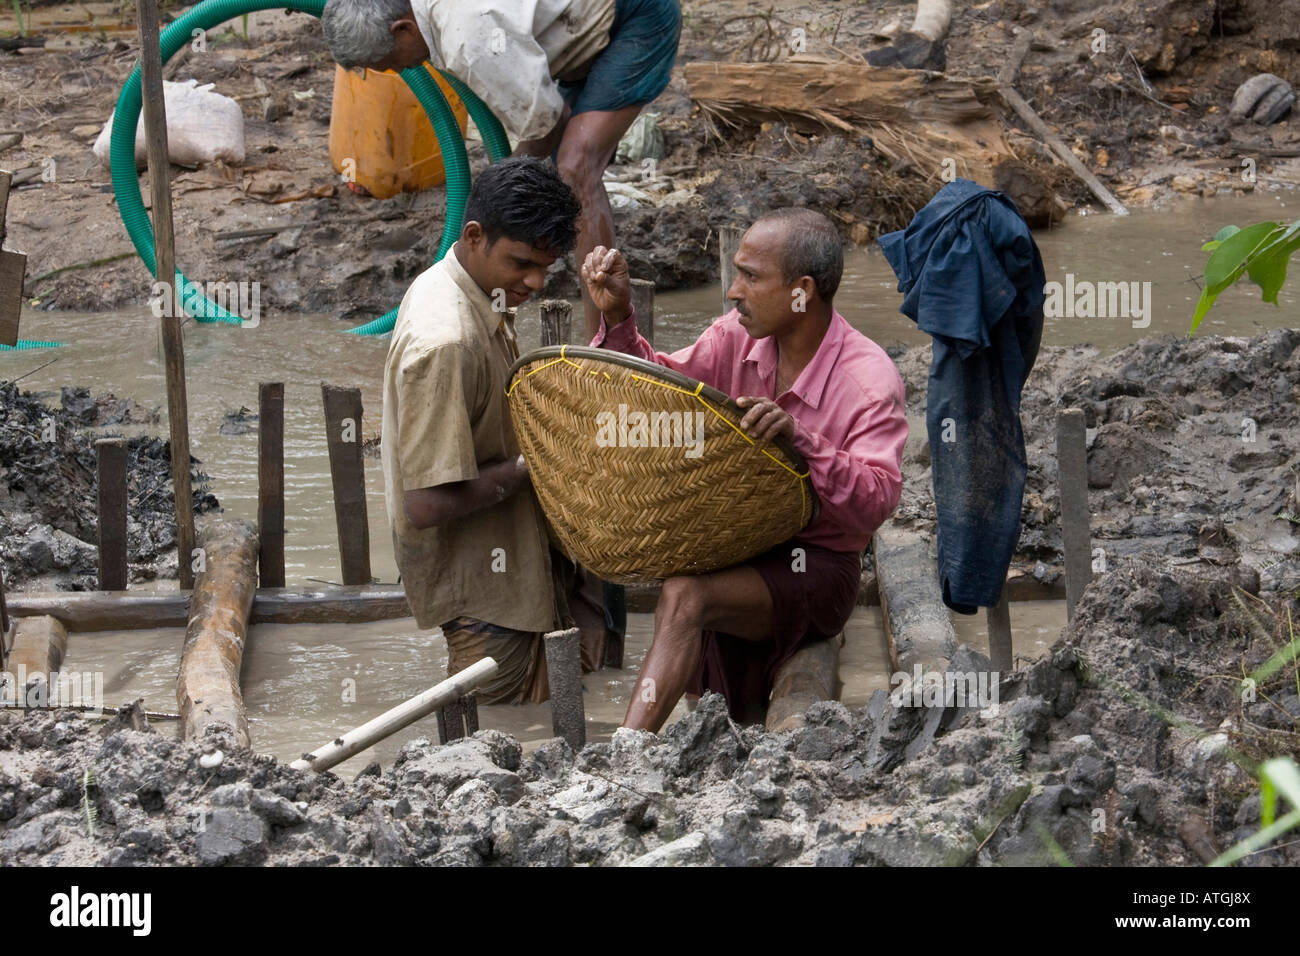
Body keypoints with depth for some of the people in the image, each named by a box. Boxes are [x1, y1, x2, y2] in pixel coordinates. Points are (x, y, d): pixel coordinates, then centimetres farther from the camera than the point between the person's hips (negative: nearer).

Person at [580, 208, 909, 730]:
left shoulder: (869, 380, -18)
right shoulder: (740, 337, 0)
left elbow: (876, 502, -29)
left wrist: (801, 438, -43)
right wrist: (618, 318, -7)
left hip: (816, 566, -7)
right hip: (732, 545, 7)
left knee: (684, 595, -30)